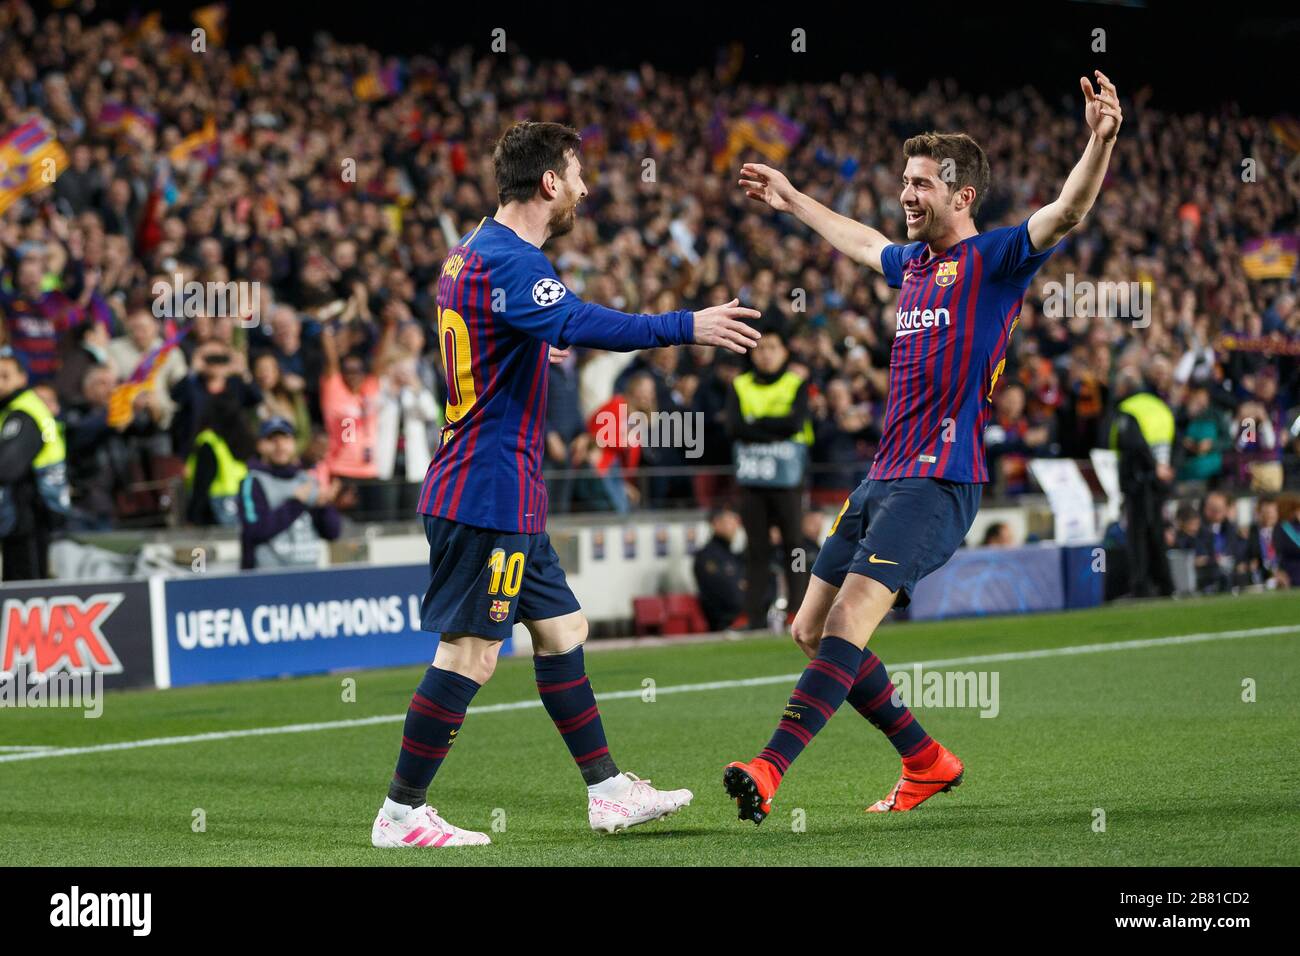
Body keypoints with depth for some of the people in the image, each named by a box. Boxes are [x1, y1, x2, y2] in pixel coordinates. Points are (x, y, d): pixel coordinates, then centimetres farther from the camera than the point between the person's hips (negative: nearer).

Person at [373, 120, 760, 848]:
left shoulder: (476, 252, 15)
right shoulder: (510, 261, -18)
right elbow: (577, 324, -36)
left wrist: (536, 346, 46)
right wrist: (685, 328, -38)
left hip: (505, 496, 11)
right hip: (488, 493, -11)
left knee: (561, 630, 14)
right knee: (471, 653, -7)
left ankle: (607, 792, 20)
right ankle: (400, 814, -1)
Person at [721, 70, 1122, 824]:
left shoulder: (995, 259, -3)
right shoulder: (913, 263, 19)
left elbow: (1067, 212, -19)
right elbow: (859, 241, 42)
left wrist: (1101, 142, -36)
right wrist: (790, 199, 53)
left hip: (939, 479, -9)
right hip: (883, 476, 9)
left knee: (852, 615, -23)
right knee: (812, 630, 8)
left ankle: (769, 769, -30)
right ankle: (927, 762, 18)